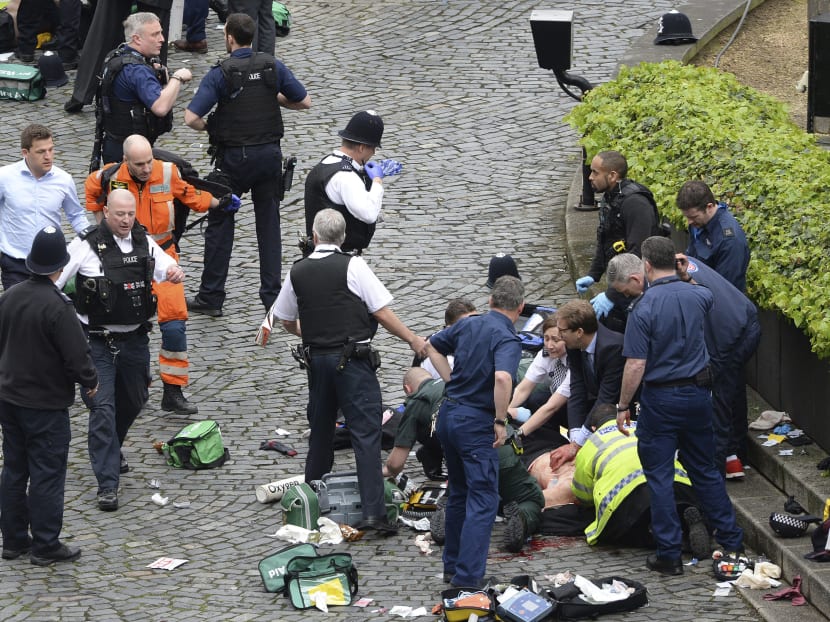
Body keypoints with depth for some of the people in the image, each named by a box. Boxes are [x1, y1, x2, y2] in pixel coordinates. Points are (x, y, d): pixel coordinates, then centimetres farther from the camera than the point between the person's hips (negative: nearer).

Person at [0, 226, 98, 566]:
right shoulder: (57, 306, -23)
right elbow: (77, 355, -21)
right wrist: (90, 381, -1)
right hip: (47, 404, -7)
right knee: (47, 475, 2)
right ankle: (45, 545, 7)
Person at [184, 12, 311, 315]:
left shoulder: (221, 74, -13)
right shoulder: (272, 66, -2)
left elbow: (191, 118, -19)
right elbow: (304, 102, 6)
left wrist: (209, 128, 1)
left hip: (234, 157, -3)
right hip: (269, 153, 3)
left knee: (220, 224, 7)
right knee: (269, 224, 10)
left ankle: (211, 297, 11)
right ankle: (272, 296, 10)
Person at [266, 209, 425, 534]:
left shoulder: (297, 272, 5)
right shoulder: (352, 266, -8)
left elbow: (287, 321, 17)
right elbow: (381, 312, -9)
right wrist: (413, 339, 3)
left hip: (316, 358, 5)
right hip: (353, 358, -5)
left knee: (320, 430, 19)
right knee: (366, 432, -7)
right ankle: (373, 511, -14)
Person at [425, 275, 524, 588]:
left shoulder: (469, 324, 7)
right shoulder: (507, 339, -16)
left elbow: (433, 346, 22)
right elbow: (503, 378, -33)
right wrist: (501, 422, -22)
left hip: (449, 412, 7)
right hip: (476, 422, -7)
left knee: (459, 492, 21)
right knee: (483, 500, -3)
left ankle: (452, 565, 28)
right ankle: (468, 574, -10)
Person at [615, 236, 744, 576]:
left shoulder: (643, 309, -18)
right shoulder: (697, 296, -2)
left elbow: (636, 365, -19)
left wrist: (623, 406, -8)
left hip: (660, 400, -5)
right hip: (698, 394, 5)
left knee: (659, 477, 3)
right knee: (705, 471, 18)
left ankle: (669, 554, 3)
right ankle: (731, 542, 23)